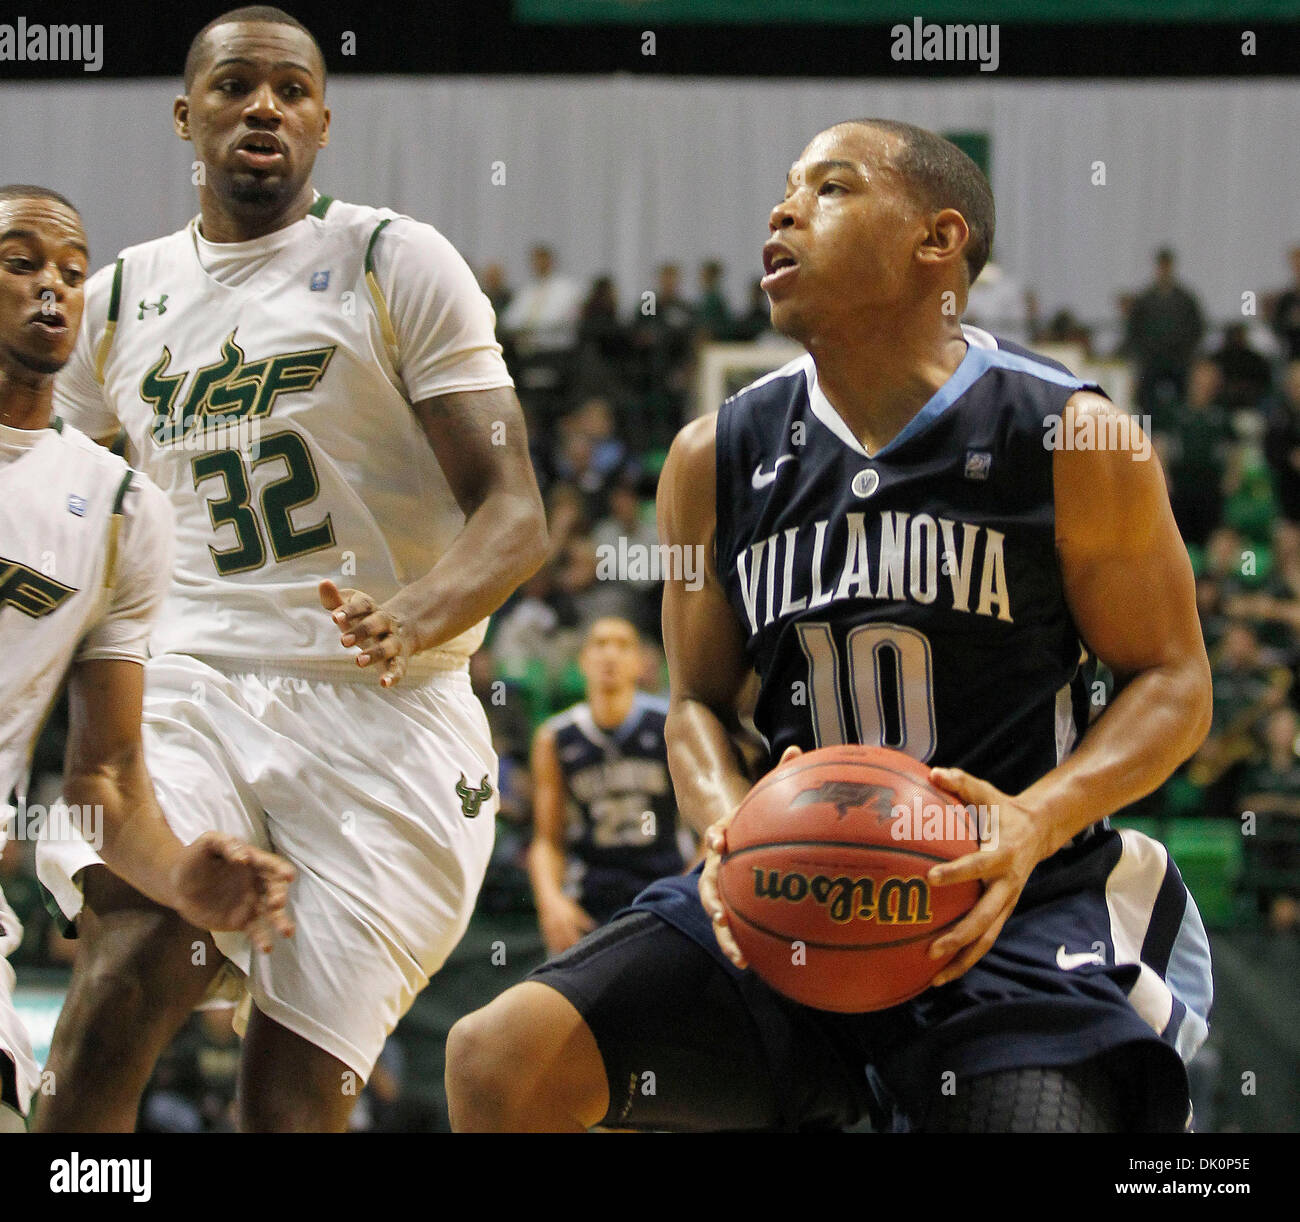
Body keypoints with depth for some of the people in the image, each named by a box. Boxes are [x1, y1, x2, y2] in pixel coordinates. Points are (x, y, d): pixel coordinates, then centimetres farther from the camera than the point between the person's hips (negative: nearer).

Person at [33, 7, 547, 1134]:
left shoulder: (397, 263, 0)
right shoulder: (119, 302, 14)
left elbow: (515, 516, -7)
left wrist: (412, 620, -27)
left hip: (386, 714, -2)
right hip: (193, 689, 3)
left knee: (292, 1096, -7)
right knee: (127, 977, -26)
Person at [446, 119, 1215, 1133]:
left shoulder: (1069, 436, -5)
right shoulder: (719, 458, 7)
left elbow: (1175, 682, 0)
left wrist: (1035, 822, -18)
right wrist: (729, 828, -8)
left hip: (1020, 900, -4)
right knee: (501, 1060, -12)